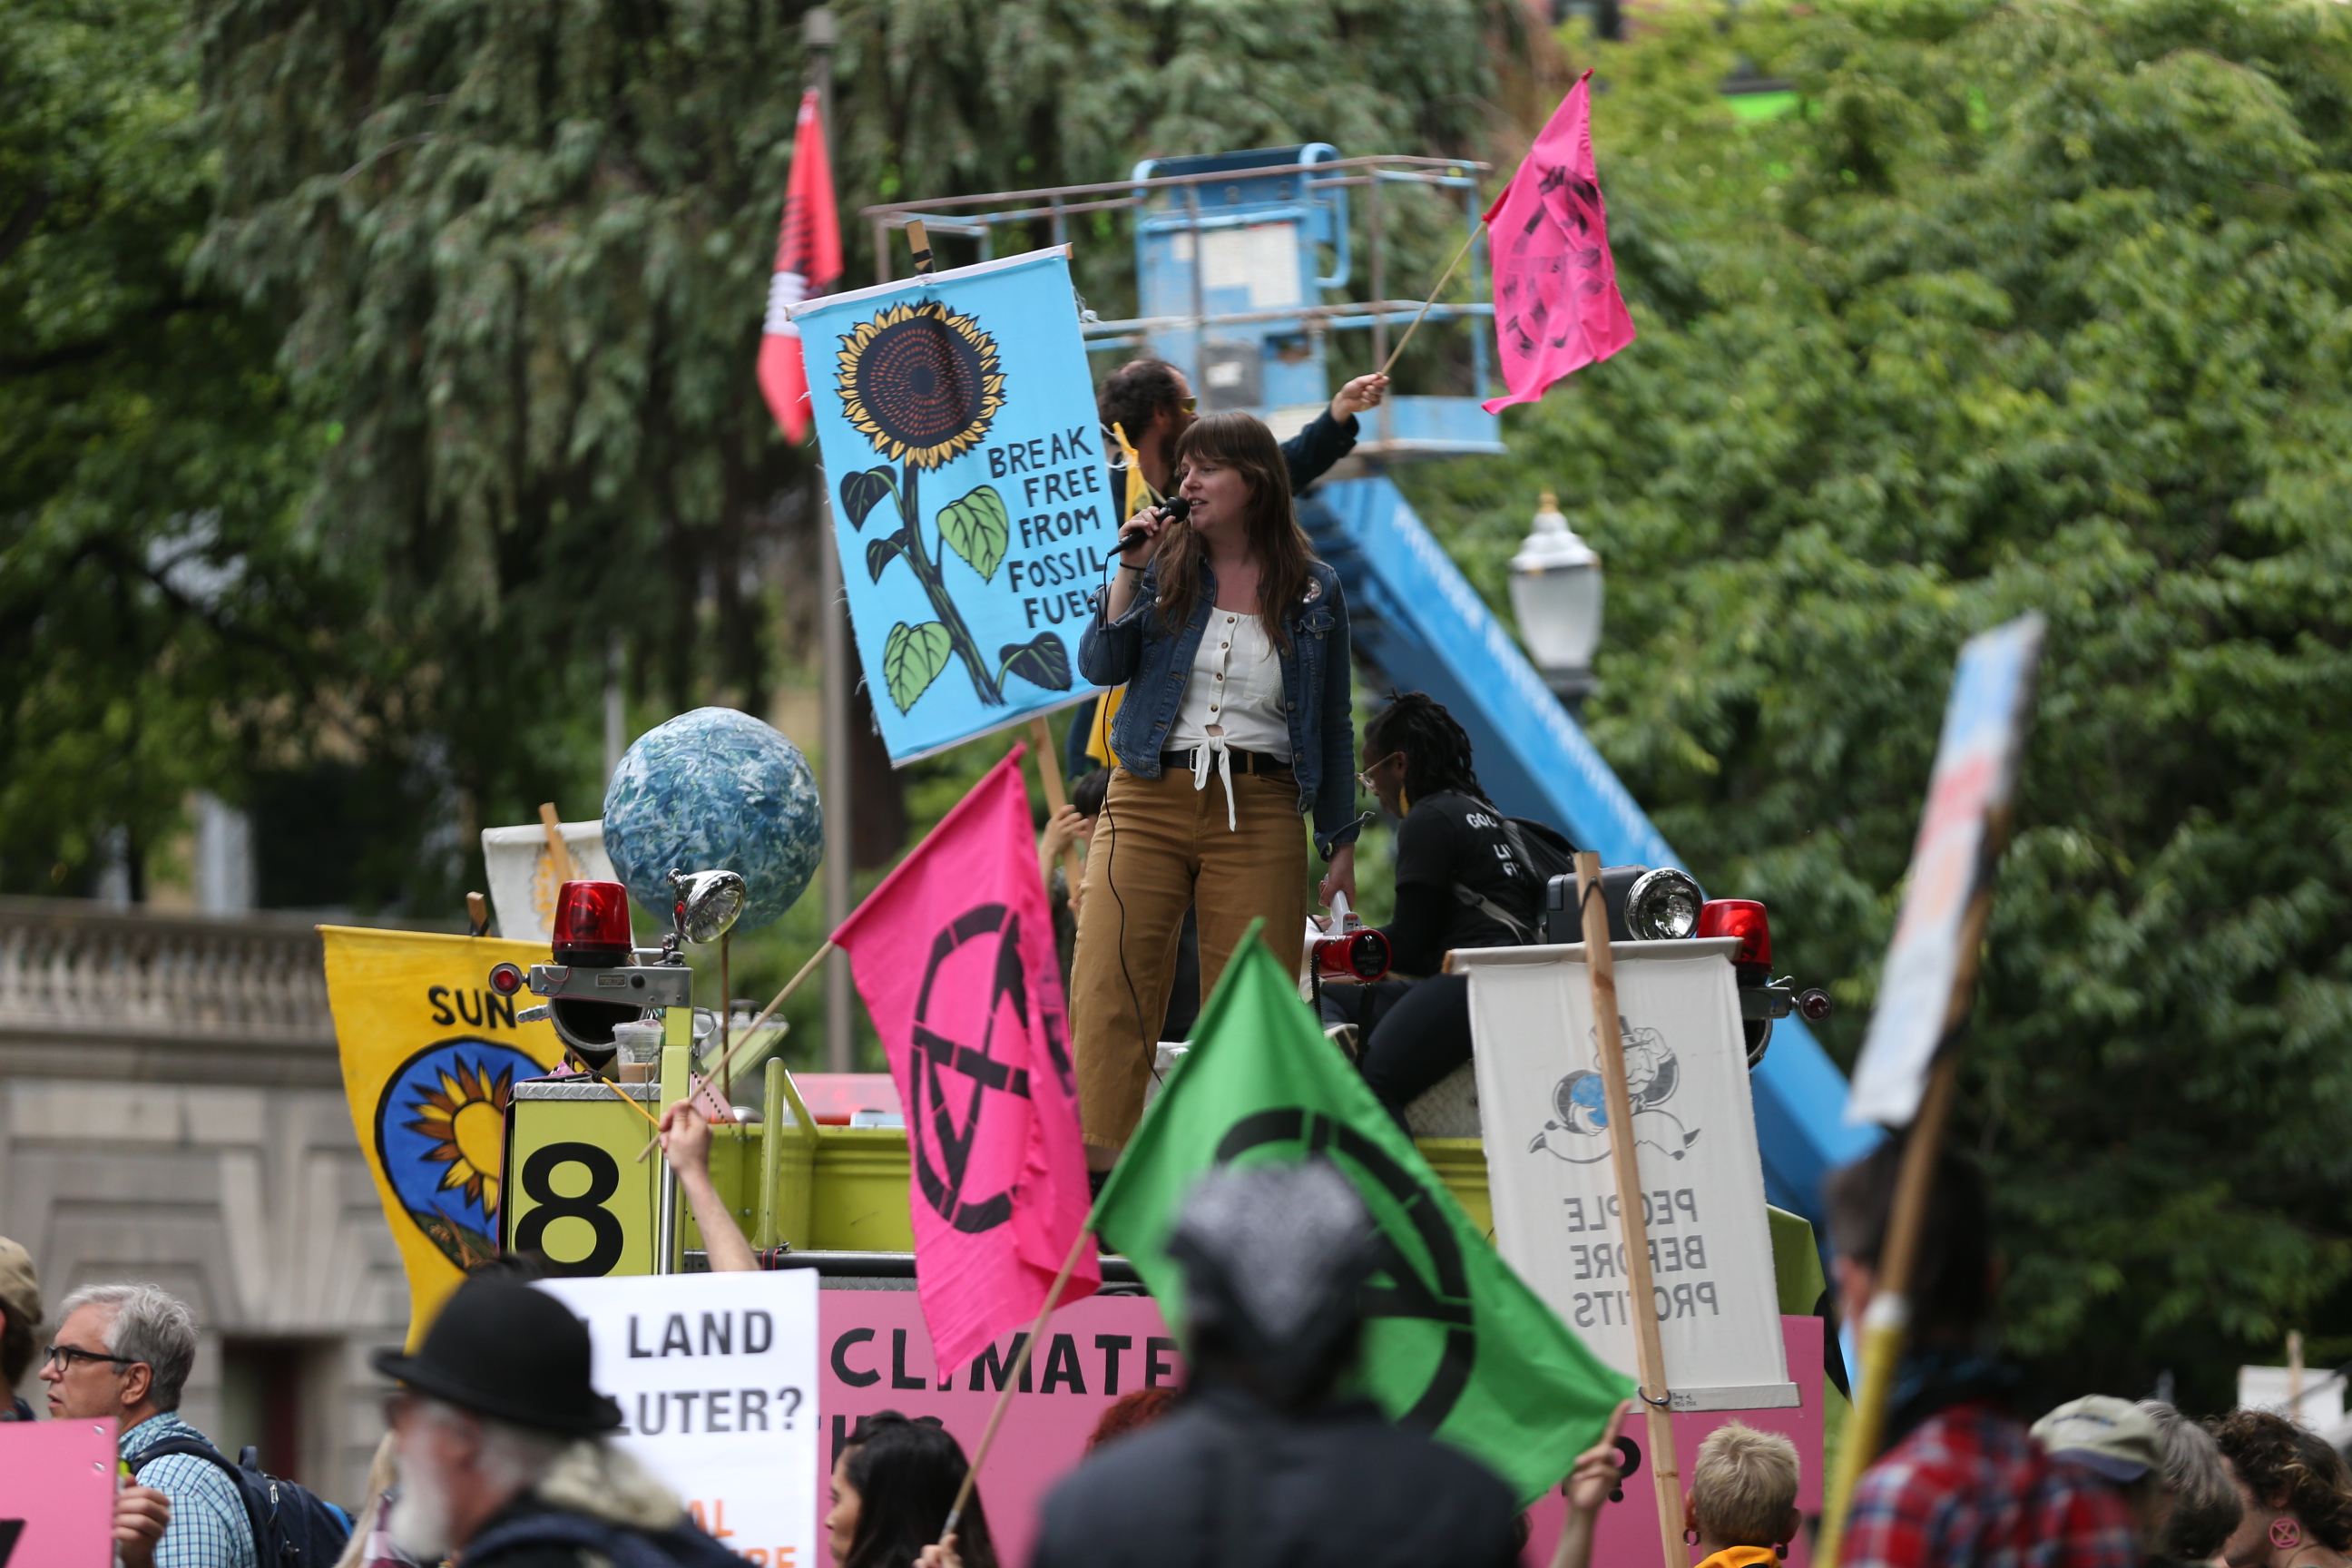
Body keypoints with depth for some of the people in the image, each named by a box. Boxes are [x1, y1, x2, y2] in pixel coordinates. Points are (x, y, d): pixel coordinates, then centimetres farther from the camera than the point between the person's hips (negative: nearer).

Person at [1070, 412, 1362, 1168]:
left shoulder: (1313, 589, 5)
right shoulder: (1165, 567, 7)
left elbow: (1333, 725, 11)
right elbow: (1100, 666, -3)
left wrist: (1341, 844, 11)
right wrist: (1129, 571, -12)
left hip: (1260, 815, 0)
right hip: (1149, 800, 1)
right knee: (1108, 985, -12)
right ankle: (1097, 1162, -11)